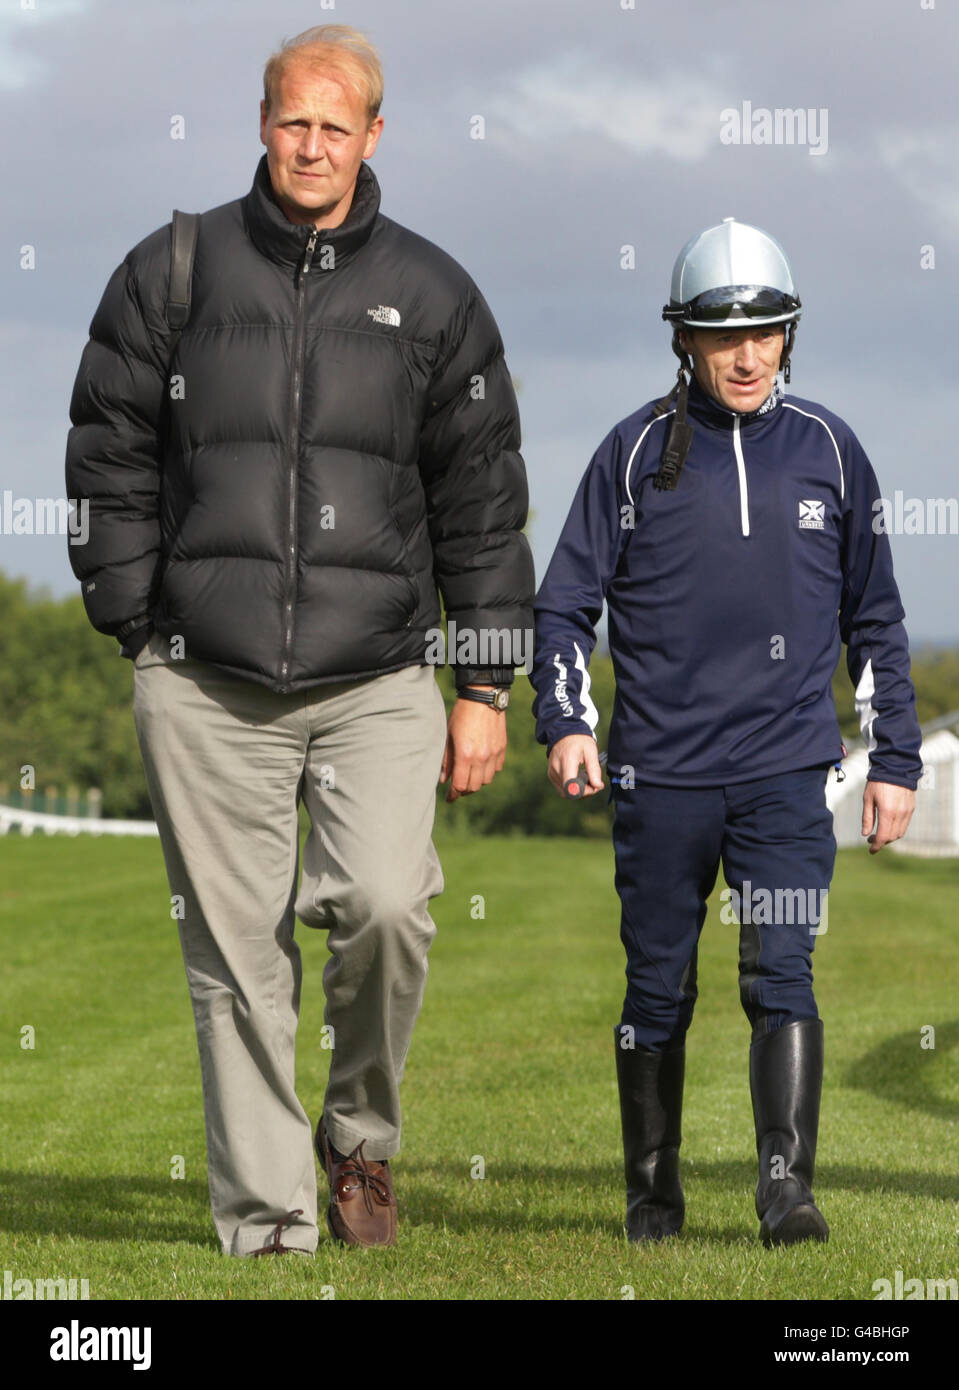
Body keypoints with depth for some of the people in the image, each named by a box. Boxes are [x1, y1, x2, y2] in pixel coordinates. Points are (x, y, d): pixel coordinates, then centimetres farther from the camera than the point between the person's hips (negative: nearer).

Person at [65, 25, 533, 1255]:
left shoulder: (431, 296, 8)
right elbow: (109, 463, 11)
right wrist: (139, 632, 4)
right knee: (234, 958, 0)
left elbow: (483, 500, 11)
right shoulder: (169, 274, 7)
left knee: (383, 900, -19)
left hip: (378, 681, 0)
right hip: (203, 687, 0)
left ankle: (361, 1135, 7)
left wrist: (486, 686, 8)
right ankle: (262, 1224, 9)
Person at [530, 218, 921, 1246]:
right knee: (657, 988, 7)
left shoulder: (827, 449, 8)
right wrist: (564, 723, -7)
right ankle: (652, 1195, 18)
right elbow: (566, 599, 7)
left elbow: (875, 620, 15)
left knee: (782, 974, -12)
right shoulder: (636, 450, 3)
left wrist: (894, 760, 12)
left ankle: (787, 1190, -14)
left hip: (785, 774, 0)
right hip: (659, 774, 0)